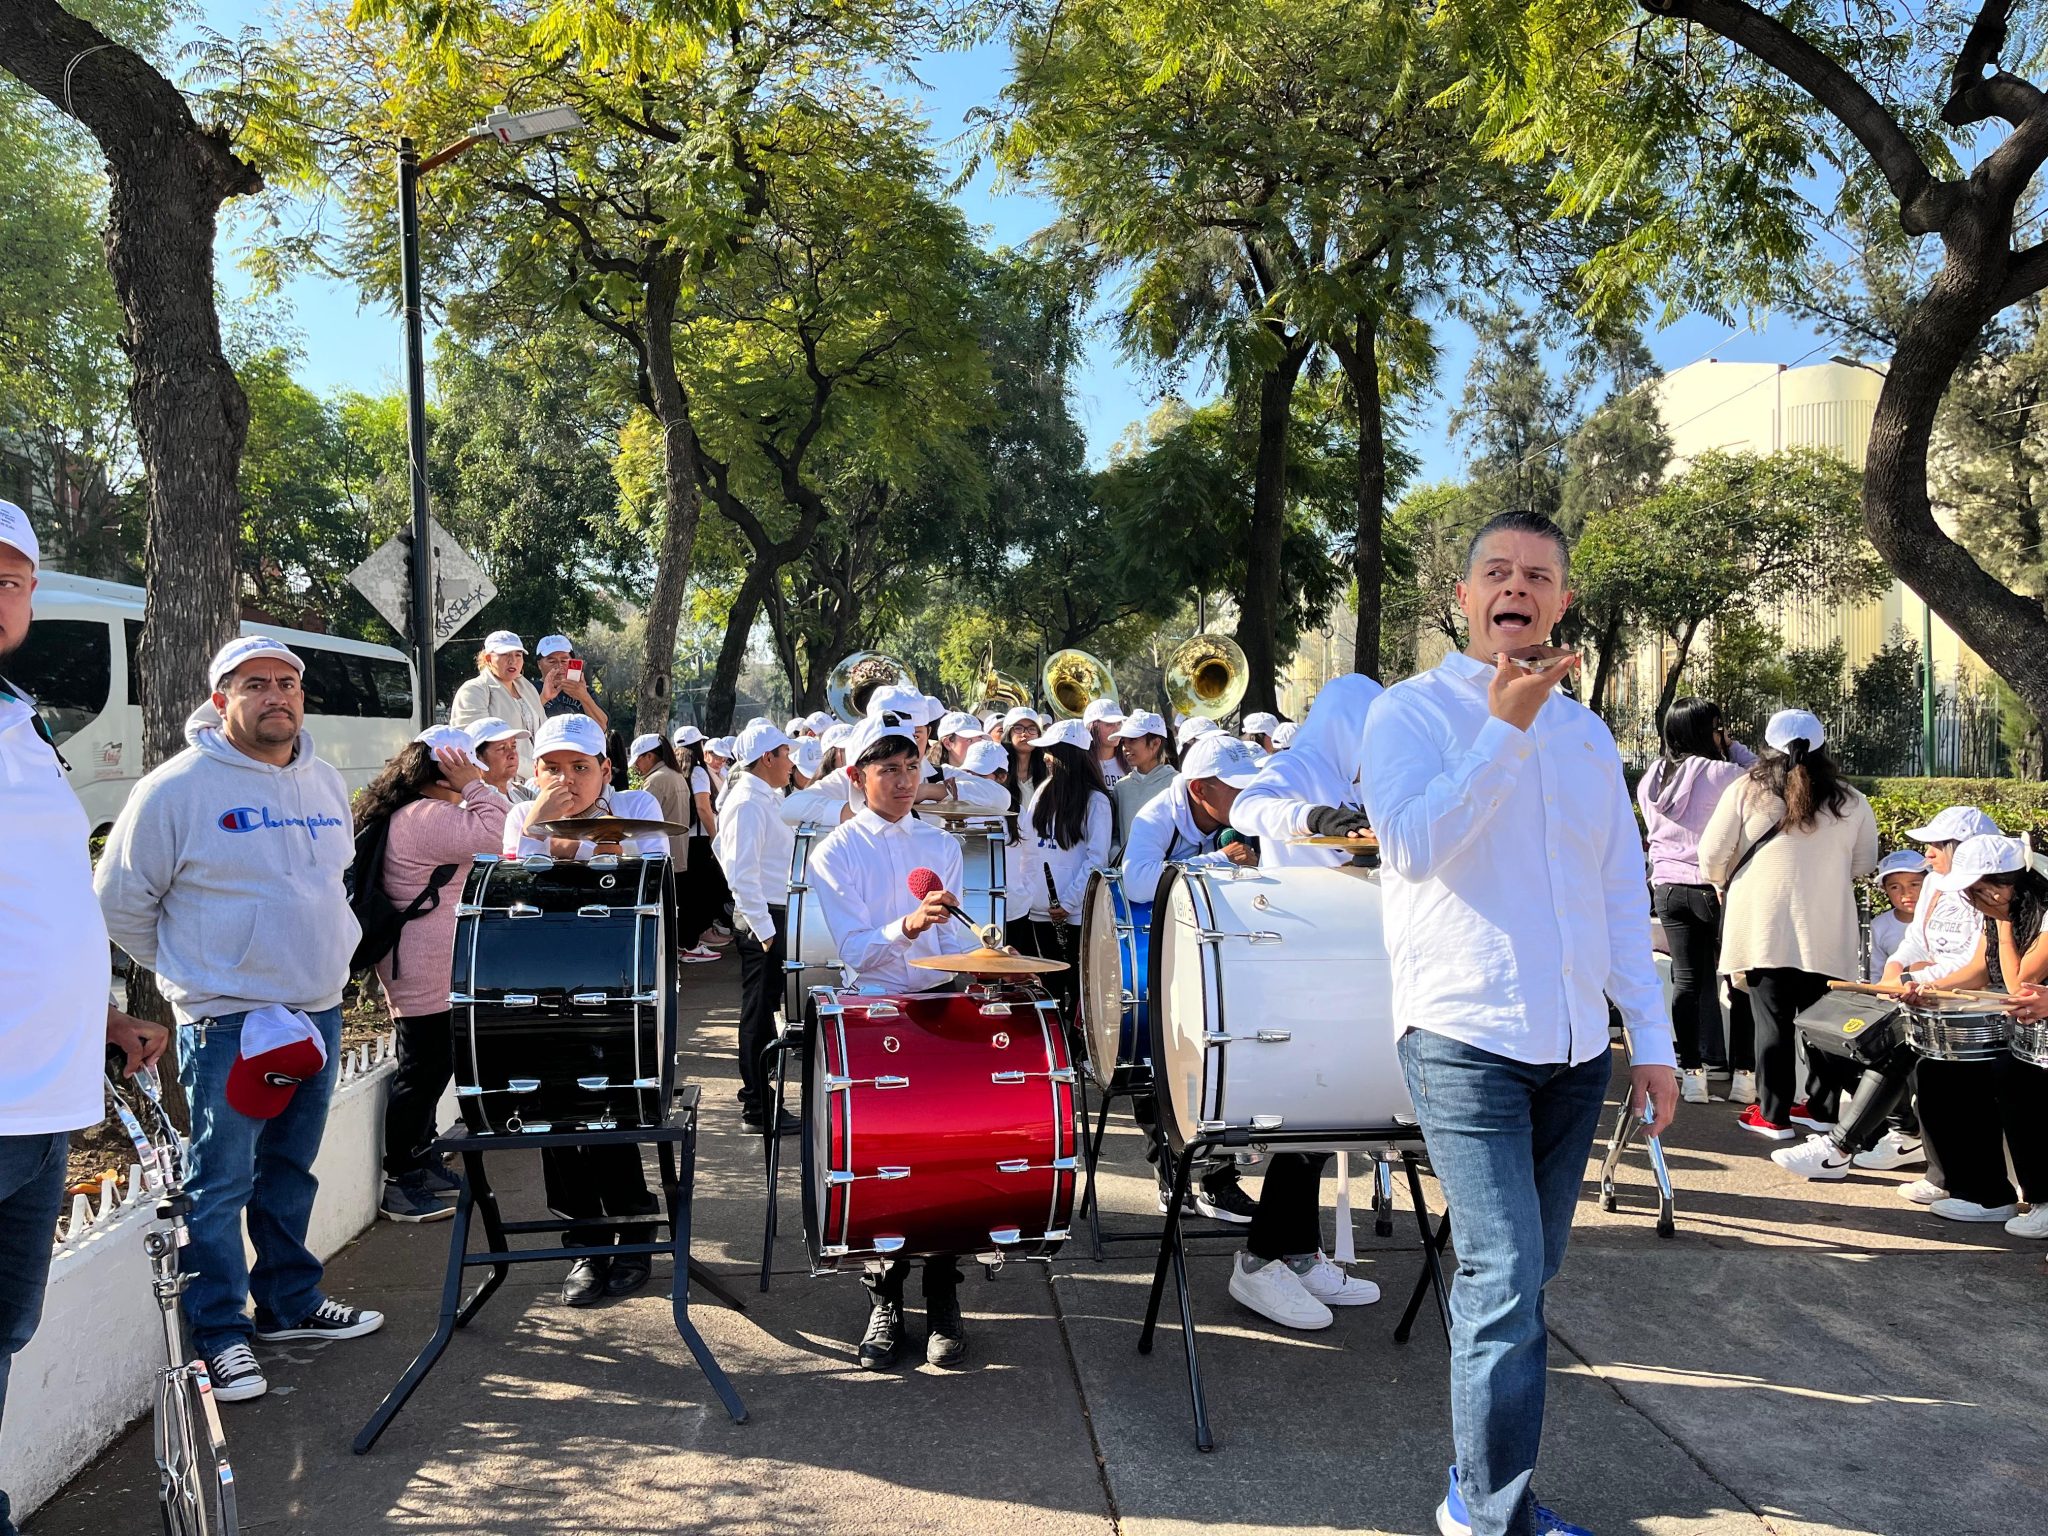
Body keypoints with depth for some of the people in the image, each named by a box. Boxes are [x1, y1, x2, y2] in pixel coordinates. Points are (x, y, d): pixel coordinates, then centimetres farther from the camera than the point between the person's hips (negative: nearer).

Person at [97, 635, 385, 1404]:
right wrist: (193, 971, 0)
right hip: (227, 1024, -6)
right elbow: (120, 900, -4)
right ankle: (219, 1334, 12)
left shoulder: (328, 783, 9)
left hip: (318, 1014, 6)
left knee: (290, 1174, 17)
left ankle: (291, 1302, 30)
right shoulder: (178, 788, -11)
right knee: (220, 1186, 0)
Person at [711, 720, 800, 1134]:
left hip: (768, 916, 10)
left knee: (760, 1010, 18)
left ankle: (755, 1090, 30)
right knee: (759, 1013, -4)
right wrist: (764, 929, -23)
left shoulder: (761, 799, 15)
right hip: (762, 917, -10)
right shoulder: (749, 803, -17)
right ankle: (761, 1111, 3)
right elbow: (742, 873, -22)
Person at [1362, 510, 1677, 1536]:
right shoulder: (1412, 711, -1)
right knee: (1506, 1279, -11)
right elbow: (1415, 846, -18)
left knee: (1525, 1277, 12)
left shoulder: (1585, 733, 15)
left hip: (1574, 1049, 6)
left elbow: (1623, 894, 16)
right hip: (1465, 1039, -5)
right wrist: (1505, 728, -18)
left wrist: (1652, 1038, 12)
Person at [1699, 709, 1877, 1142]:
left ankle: (1772, 1113, 8)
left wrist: (1722, 882, 19)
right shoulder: (1850, 802, 4)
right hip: (1826, 933, 2)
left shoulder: (1745, 791, -5)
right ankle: (1821, 1107, 20)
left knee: (1772, 1018, 3)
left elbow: (1712, 854, -2)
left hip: (1762, 927, -2)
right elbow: (1863, 865, 14)